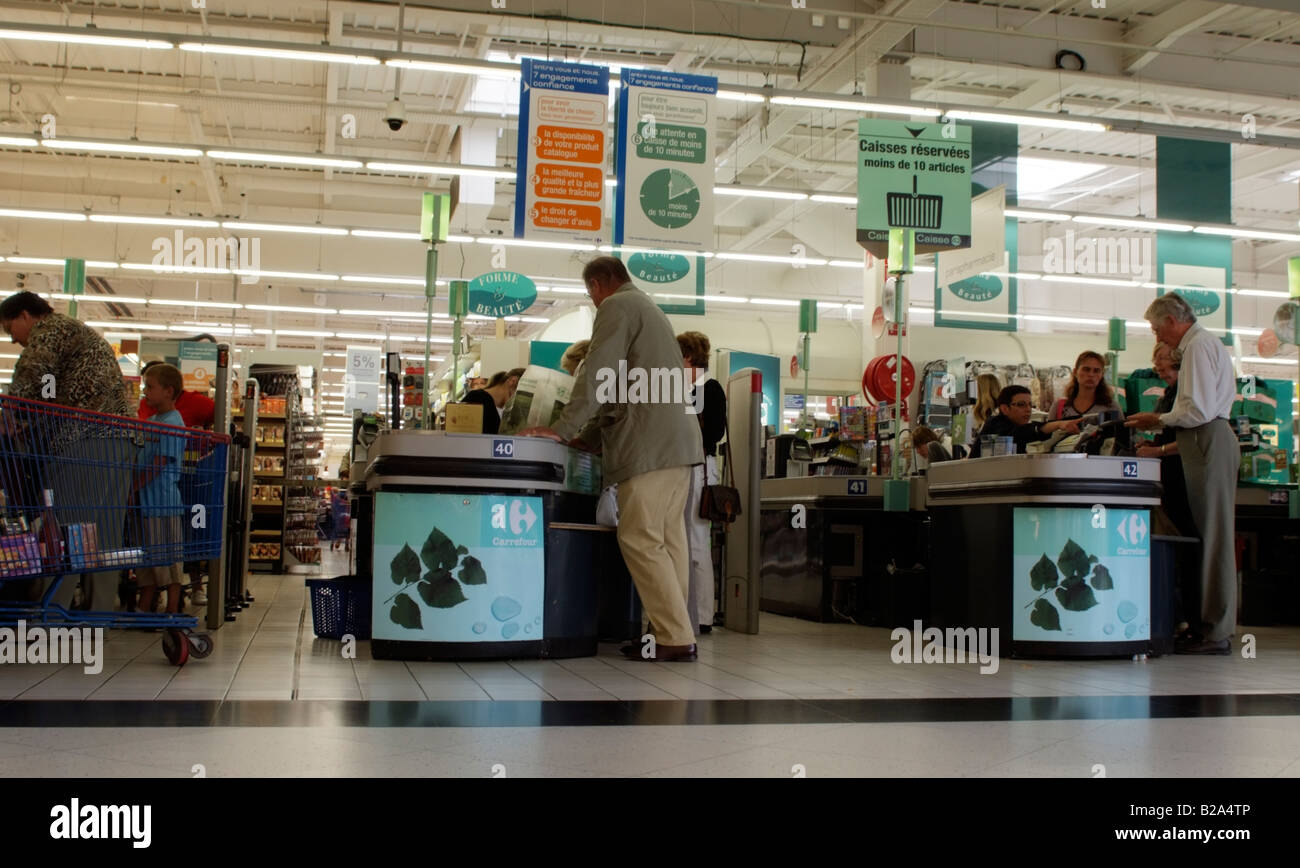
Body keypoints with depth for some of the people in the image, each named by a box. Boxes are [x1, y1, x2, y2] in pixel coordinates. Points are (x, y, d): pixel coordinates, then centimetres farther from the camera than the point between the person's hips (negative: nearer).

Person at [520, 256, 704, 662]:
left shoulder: (616, 307, -3)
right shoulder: (649, 308, 28)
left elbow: (597, 374, -13)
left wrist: (563, 429, -13)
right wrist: (589, 435, 30)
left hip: (649, 442, -10)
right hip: (678, 440, 10)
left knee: (640, 540, -10)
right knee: (669, 540, 8)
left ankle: (676, 639, -12)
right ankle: (674, 631, 8)